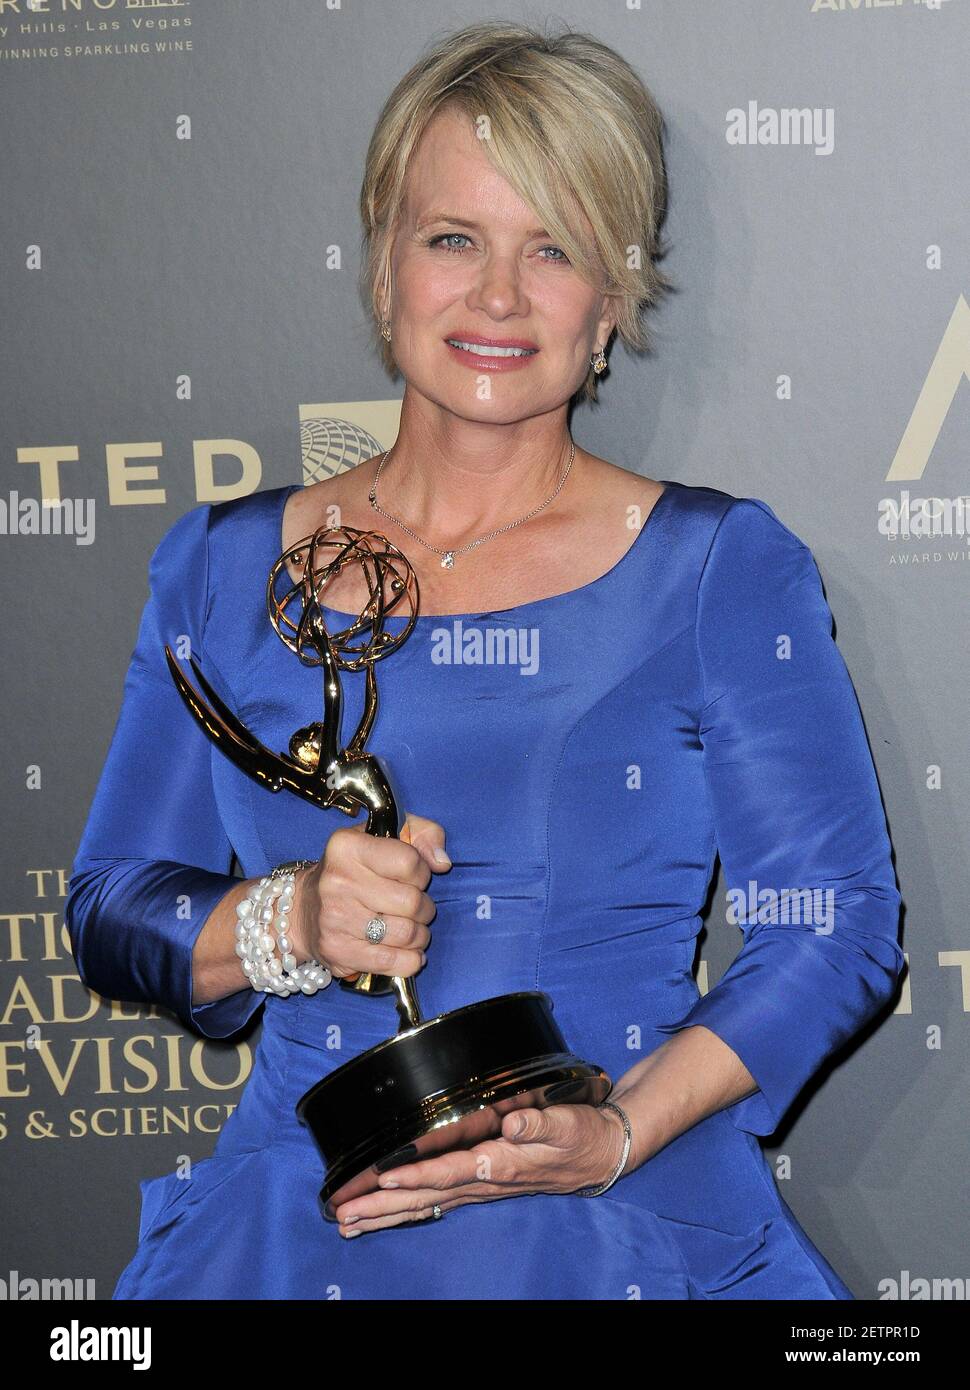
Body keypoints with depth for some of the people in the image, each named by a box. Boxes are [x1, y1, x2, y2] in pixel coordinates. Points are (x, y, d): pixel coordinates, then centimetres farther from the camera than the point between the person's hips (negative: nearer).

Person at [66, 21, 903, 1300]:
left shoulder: (726, 569, 4)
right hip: (298, 1229, 1)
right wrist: (292, 923, -10)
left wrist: (621, 1132, -13)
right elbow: (111, 909, 10)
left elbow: (838, 924, 0)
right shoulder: (226, 567, 10)